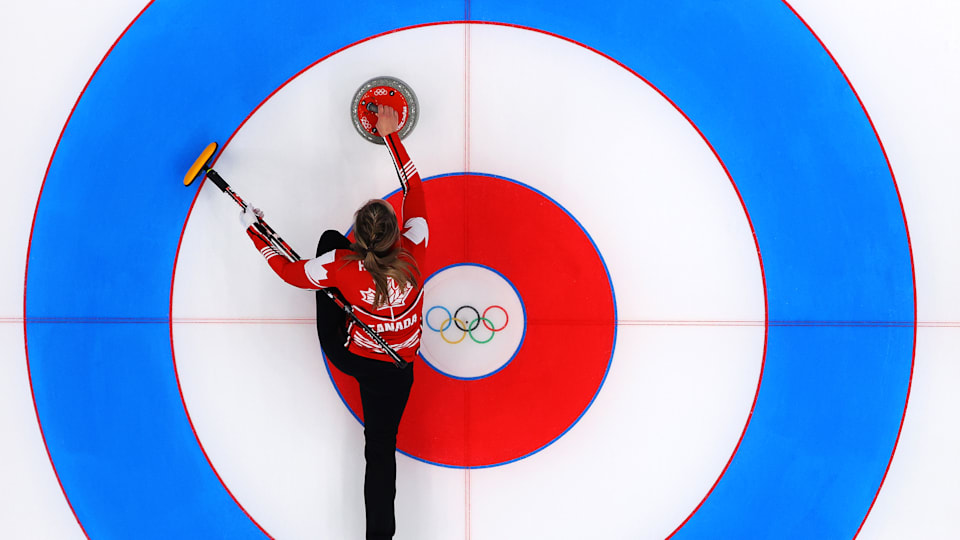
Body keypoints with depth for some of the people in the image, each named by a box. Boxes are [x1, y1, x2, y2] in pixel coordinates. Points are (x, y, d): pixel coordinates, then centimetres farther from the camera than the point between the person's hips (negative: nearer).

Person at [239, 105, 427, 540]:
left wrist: (252, 230, 4)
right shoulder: (413, 250, -24)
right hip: (392, 370, 0)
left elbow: (290, 272, -8)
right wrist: (391, 135, -3)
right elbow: (413, 188, -11)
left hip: (347, 354, 0)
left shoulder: (341, 264, -26)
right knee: (380, 449, 13)